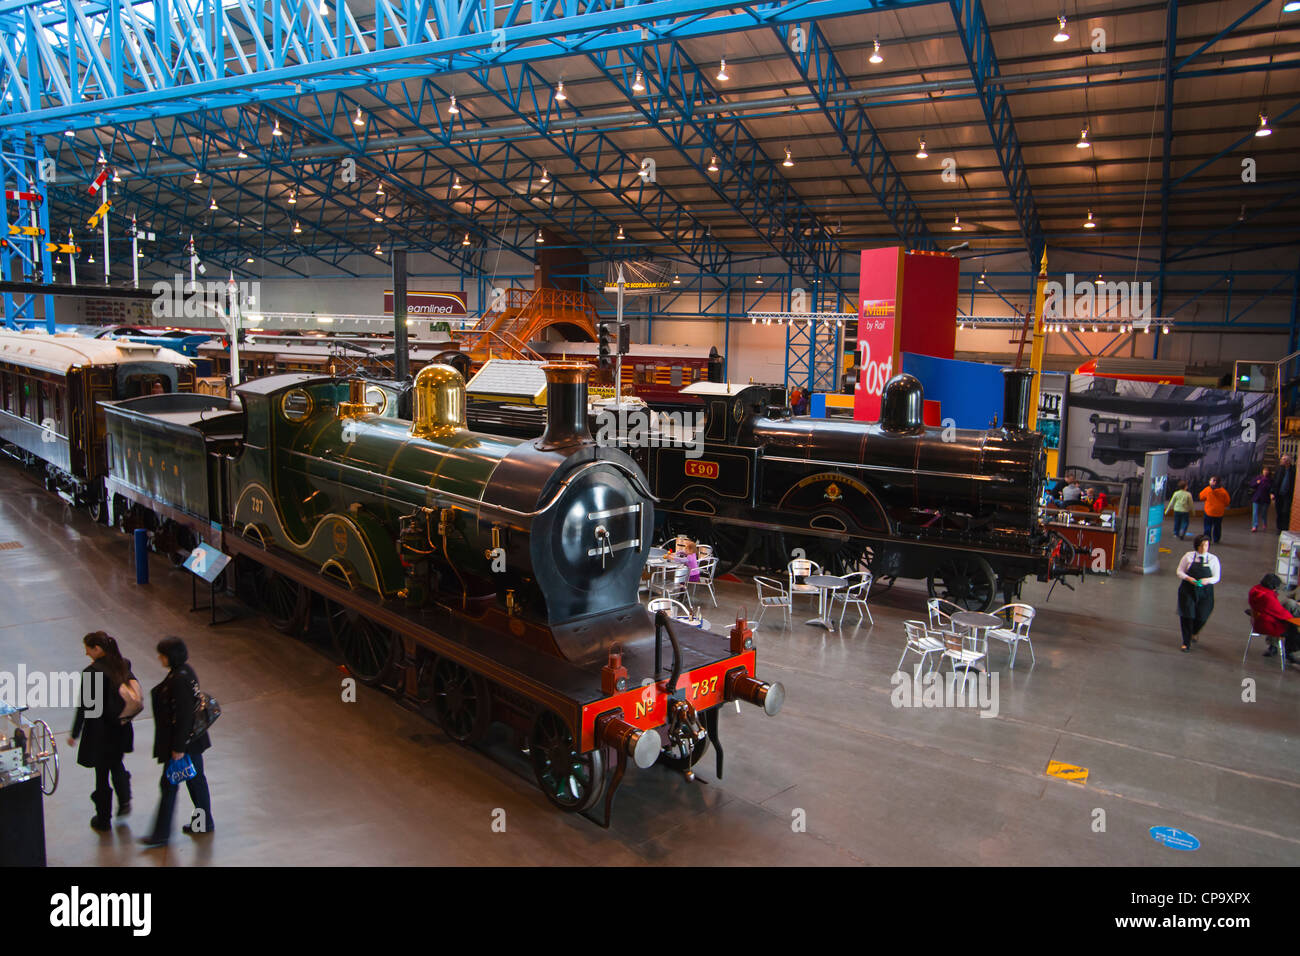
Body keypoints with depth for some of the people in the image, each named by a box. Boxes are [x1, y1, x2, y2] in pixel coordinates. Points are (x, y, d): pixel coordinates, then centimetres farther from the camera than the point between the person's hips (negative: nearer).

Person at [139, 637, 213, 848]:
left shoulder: (180, 679, -26)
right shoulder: (182, 671, 4)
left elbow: (184, 716, -25)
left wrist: (178, 748, -20)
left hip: (183, 740, -10)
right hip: (192, 738, 10)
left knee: (169, 785, 4)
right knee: (195, 778, 19)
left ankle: (161, 834, 18)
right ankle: (205, 823, 31)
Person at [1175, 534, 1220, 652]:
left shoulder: (1213, 559, 0)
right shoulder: (1188, 556, -2)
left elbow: (1216, 577, 2)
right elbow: (1179, 571, 3)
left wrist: (1207, 580, -19)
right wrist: (1188, 578, -16)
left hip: (1205, 592, 1)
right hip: (1188, 590, -1)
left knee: (1201, 617, 3)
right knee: (1186, 615, -3)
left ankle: (1193, 633, 39)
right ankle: (1186, 642, 12)